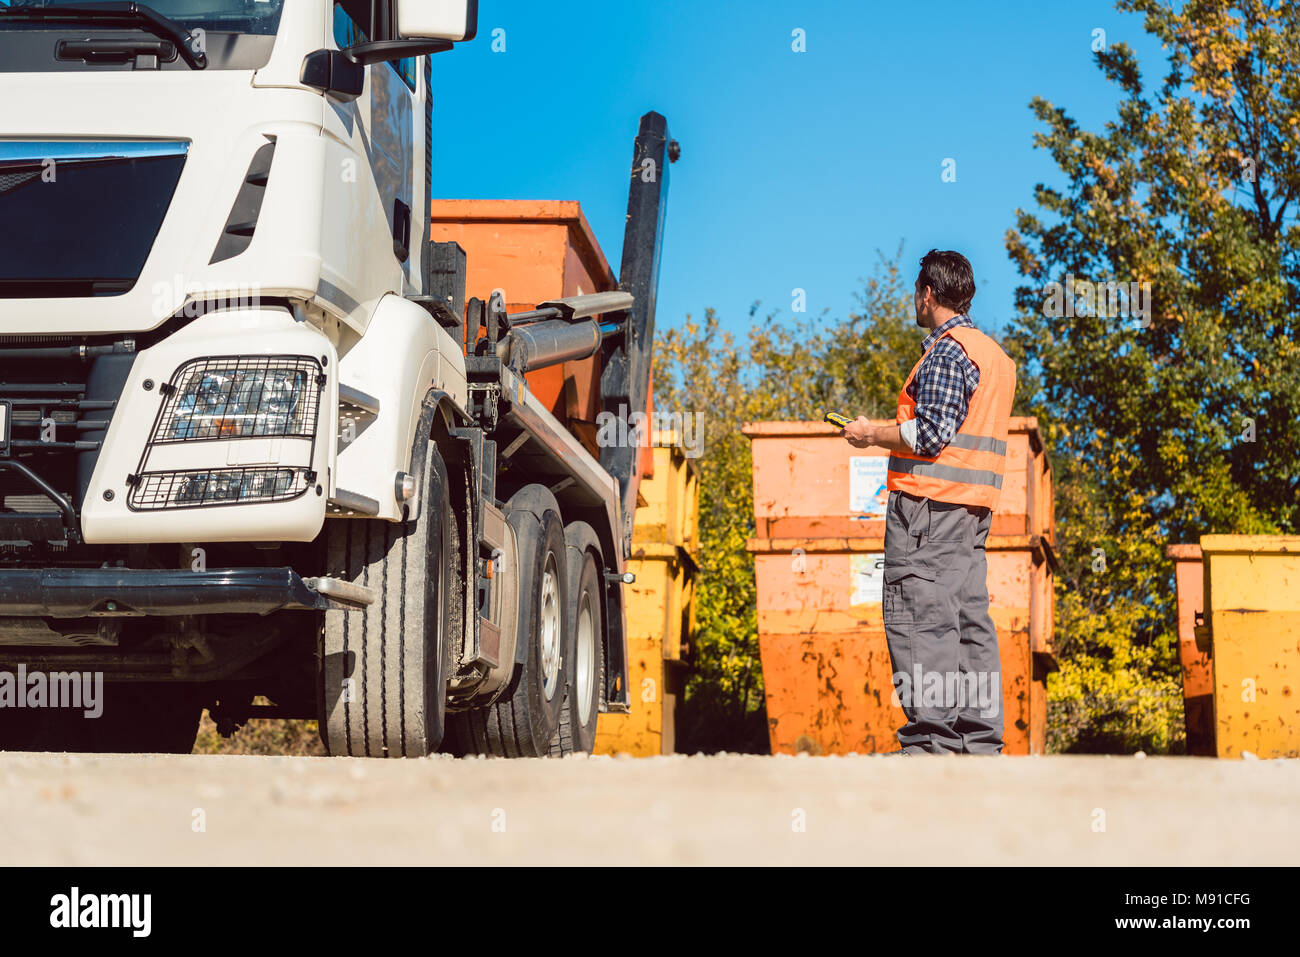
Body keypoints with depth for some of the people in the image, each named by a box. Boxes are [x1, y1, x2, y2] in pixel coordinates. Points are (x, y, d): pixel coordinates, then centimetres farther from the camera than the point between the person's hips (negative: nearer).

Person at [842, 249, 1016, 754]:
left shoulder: (946, 351, -10)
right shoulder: (995, 354, 21)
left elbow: (931, 434, -18)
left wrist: (872, 435, -5)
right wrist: (891, 435, 24)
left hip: (928, 504, -10)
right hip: (975, 506, 10)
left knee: (921, 618, -9)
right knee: (970, 620, 8)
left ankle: (930, 736, -13)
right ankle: (981, 738, 8)